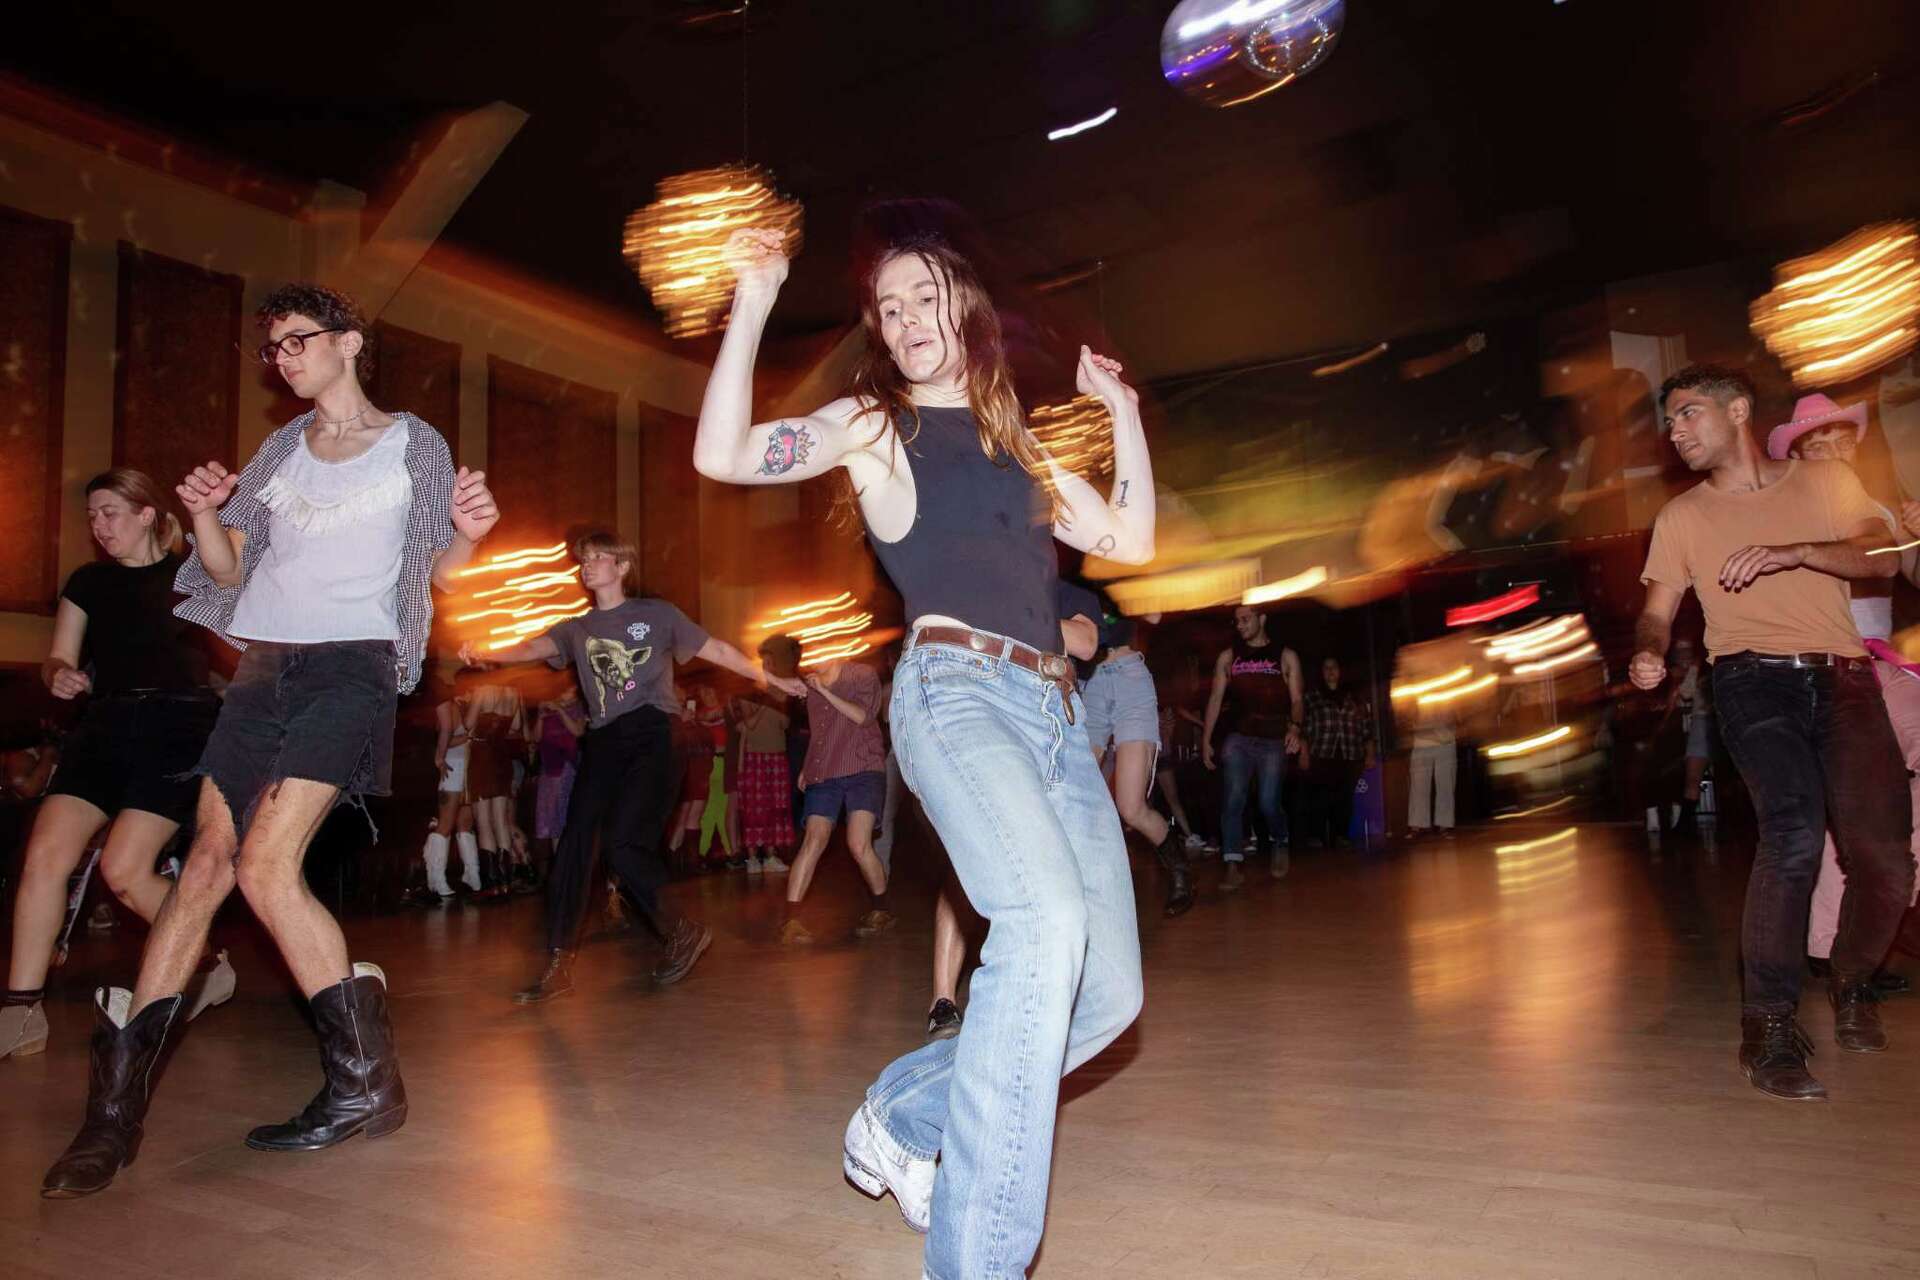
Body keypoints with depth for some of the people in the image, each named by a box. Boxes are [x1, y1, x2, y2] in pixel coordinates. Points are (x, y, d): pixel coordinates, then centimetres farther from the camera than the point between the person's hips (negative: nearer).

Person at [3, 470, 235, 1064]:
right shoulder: (88, 581, 15)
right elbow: (57, 658, 14)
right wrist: (59, 675, -7)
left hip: (177, 728, -5)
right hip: (104, 726, 5)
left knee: (124, 869, -12)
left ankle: (209, 968, 9)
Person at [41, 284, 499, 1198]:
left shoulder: (415, 444, 5)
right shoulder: (282, 448, 18)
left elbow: (439, 574, 5)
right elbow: (228, 568, 16)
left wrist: (467, 533, -17)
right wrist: (204, 515, -5)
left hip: (353, 665, -5)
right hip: (265, 665, 5)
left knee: (266, 865, -17)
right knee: (207, 861, 0)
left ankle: (365, 1080, -8)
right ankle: (115, 1103, 7)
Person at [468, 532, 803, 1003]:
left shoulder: (657, 614, 9)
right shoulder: (577, 628, 18)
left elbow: (716, 649, 10)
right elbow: (533, 648, 0)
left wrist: (772, 679, 8)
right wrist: (484, 654, -20)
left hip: (649, 738, -5)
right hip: (602, 743, 5)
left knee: (622, 842, -18)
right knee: (573, 848, -3)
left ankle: (682, 931, 3)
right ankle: (558, 966, 4)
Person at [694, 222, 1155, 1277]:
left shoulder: (1011, 441, 25)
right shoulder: (870, 423, 11)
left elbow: (1128, 541, 22)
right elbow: (722, 454, -4)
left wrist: (1124, 414, 23)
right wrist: (752, 306, -5)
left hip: (1055, 713, 7)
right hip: (955, 688, -7)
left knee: (1107, 990, 4)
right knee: (1044, 921, -31)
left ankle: (903, 1118, 21)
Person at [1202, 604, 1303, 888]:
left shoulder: (1285, 656, 7)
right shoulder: (1228, 657, 11)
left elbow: (1296, 699, 3)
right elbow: (1216, 699, 10)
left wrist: (1295, 727, -16)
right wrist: (1206, 739, 4)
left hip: (1273, 740, -1)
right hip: (1238, 739, 1)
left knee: (1269, 803, -5)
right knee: (1233, 800, -11)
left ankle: (1280, 844, 27)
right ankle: (1233, 867, -10)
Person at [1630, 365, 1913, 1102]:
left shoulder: (1824, 482, 15)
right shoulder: (1682, 516, 15)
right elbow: (1658, 610, 11)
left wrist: (1793, 552, -15)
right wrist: (1648, 654, -12)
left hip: (1842, 679, 2)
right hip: (1755, 681, -2)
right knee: (1794, 829, -25)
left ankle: (1852, 985, 27)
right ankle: (1770, 1025, -15)